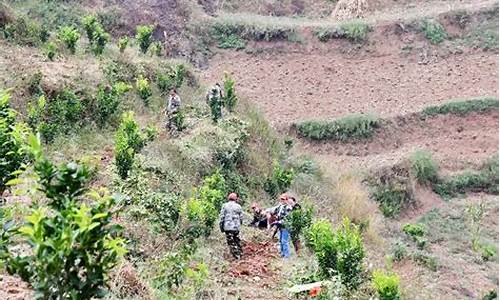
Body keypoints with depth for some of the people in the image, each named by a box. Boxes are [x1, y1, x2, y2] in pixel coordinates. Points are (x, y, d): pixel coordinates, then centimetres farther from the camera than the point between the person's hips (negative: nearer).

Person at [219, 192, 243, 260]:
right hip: (236, 227, 3)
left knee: (231, 242, -1)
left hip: (228, 227, -3)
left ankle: (237, 257, -5)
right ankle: (240, 253, 25)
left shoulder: (225, 206, 0)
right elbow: (241, 218, 7)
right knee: (237, 241, 19)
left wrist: (221, 227, 5)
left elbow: (221, 217, -2)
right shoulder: (238, 206, 5)